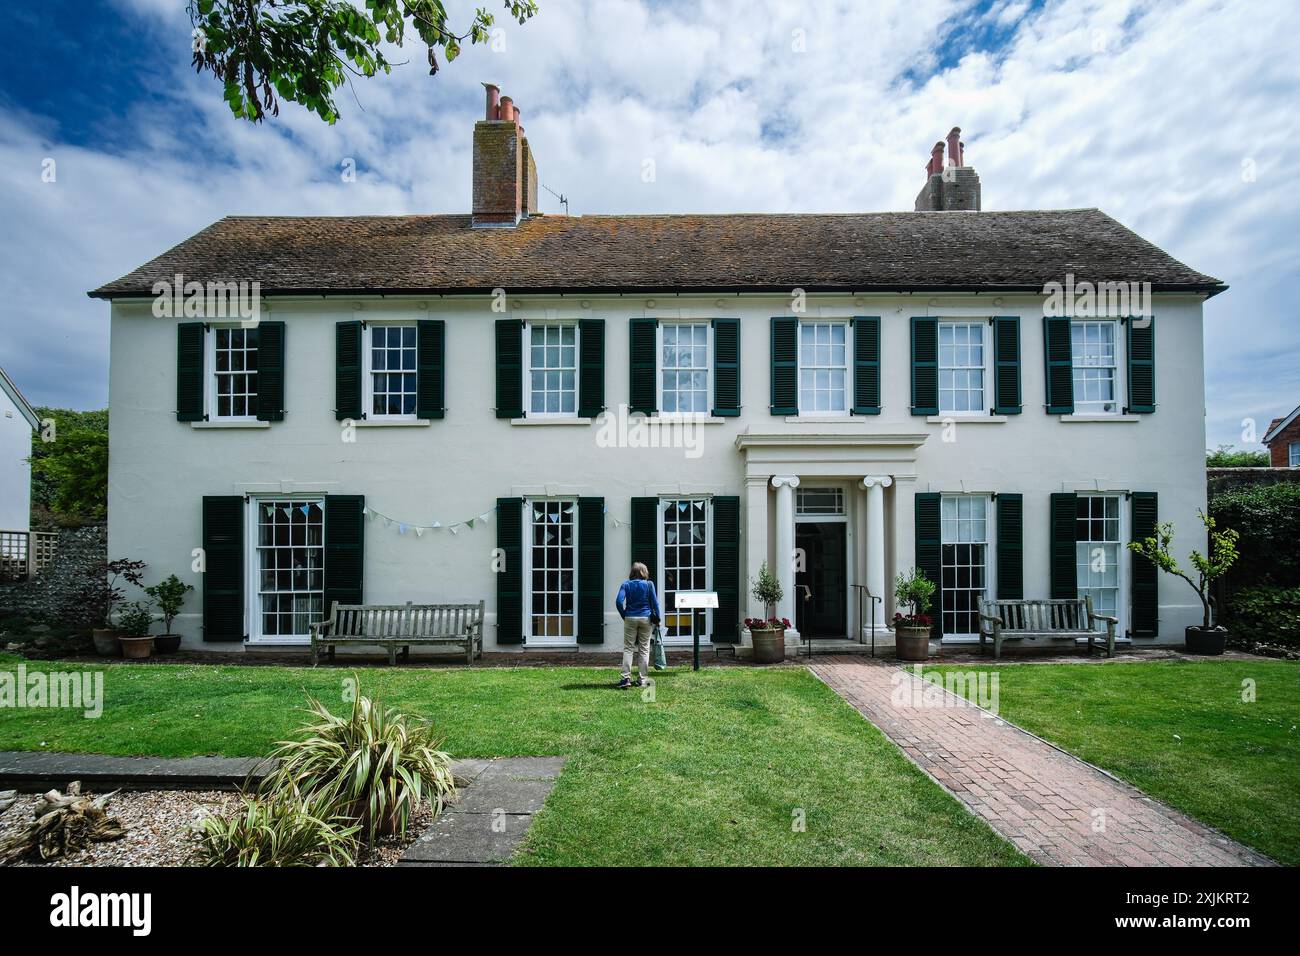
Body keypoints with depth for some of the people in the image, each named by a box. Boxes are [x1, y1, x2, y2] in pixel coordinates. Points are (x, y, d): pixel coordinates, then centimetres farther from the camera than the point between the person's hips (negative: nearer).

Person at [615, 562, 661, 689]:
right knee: (644, 649, 6)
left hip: (630, 619, 0)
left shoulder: (626, 585, 0)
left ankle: (626, 678, -3)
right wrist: (656, 617, 5)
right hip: (646, 618, 0)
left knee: (628, 648, 5)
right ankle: (644, 680, 10)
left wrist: (624, 615, 1)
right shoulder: (649, 584, 0)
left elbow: (619, 601, -10)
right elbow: (654, 602, -2)